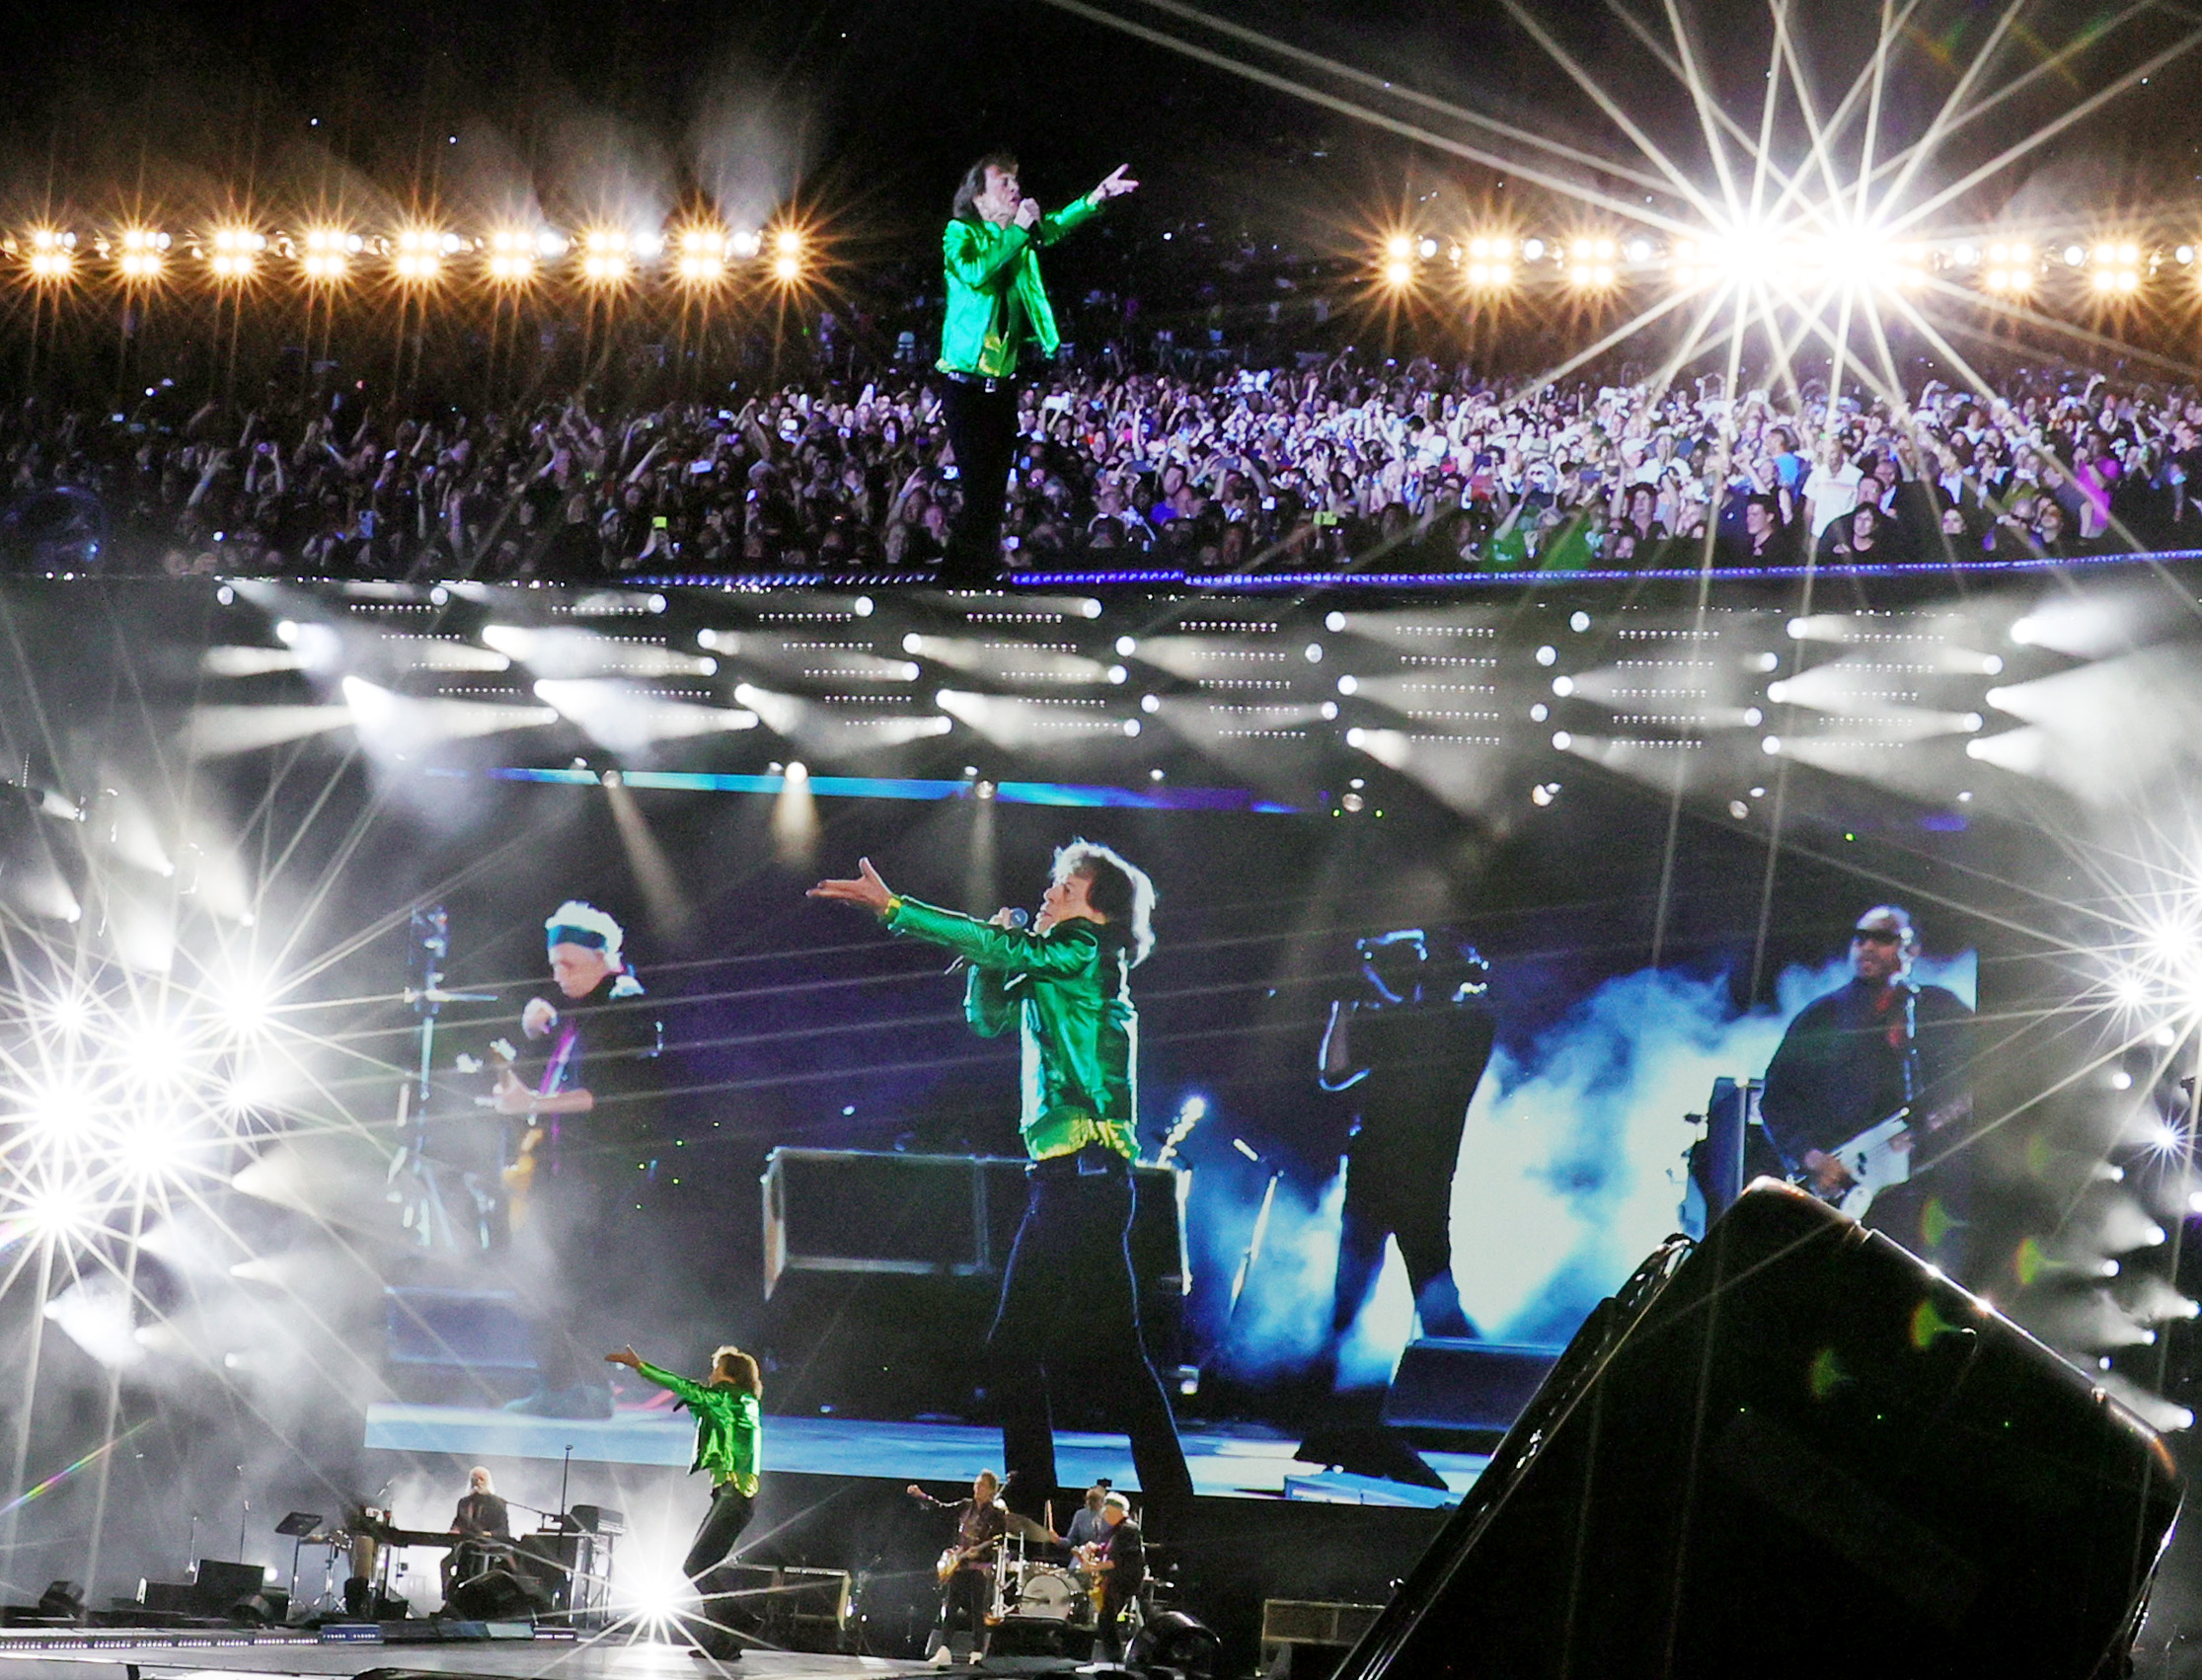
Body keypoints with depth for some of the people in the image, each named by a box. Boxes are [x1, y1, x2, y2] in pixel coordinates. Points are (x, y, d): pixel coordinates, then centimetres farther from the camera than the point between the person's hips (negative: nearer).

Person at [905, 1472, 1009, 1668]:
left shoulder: (996, 1515, -6)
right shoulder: (965, 1507, 11)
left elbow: (999, 1545, -9)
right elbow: (941, 1508, 13)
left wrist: (979, 1551, -23)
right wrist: (920, 1496, 4)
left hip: (980, 1567, -5)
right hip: (958, 1565, 5)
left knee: (978, 1611, -5)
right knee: (949, 1607, 1)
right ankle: (944, 1651, 2)